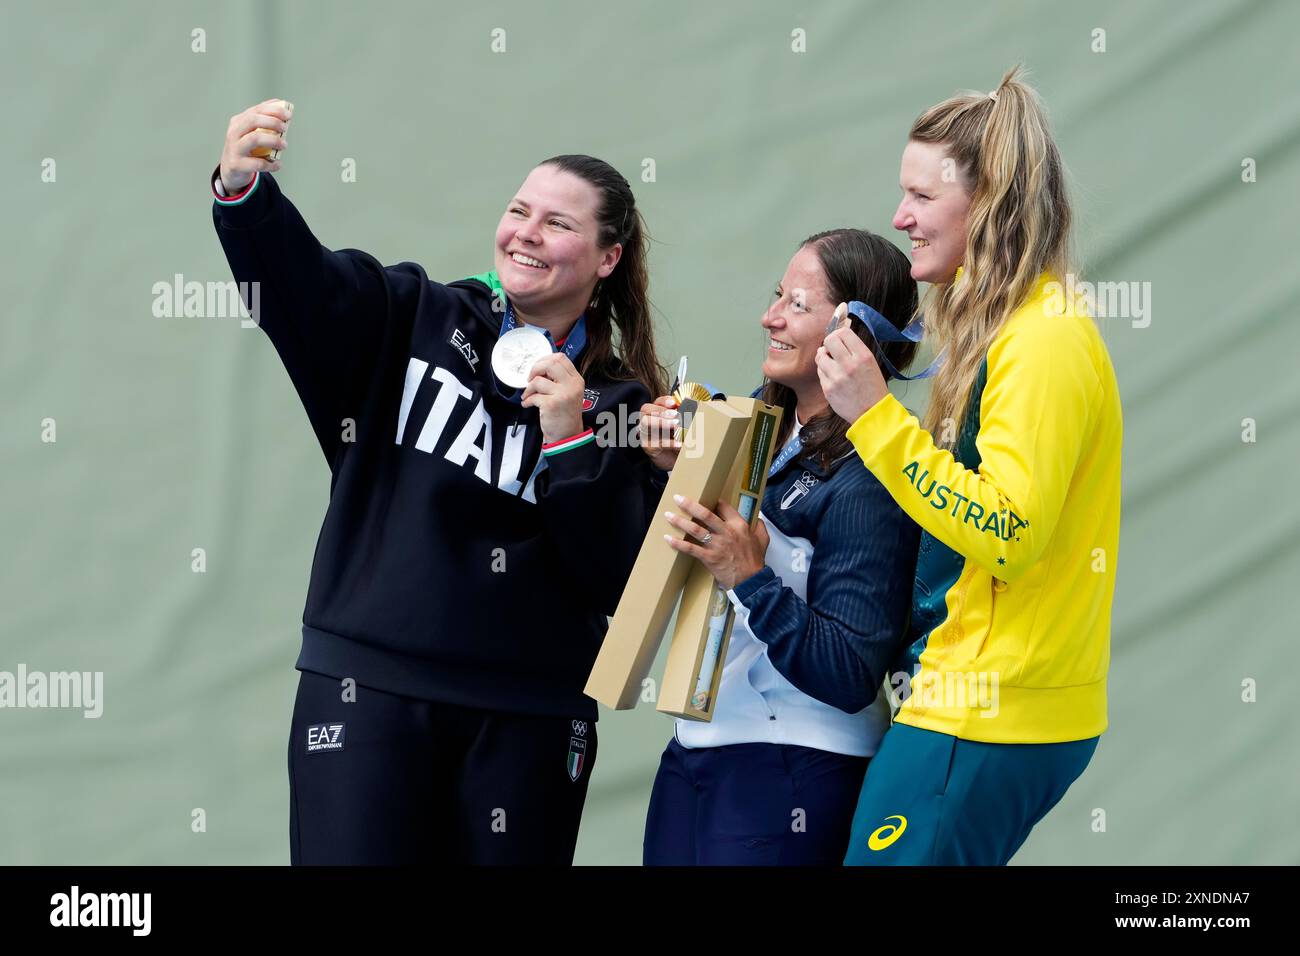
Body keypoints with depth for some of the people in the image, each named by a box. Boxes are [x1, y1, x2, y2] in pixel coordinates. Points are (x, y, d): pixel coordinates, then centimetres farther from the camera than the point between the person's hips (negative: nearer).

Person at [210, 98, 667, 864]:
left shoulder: (622, 405, 6)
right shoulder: (412, 321, 5)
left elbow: (621, 584, -2)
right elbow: (301, 281, -15)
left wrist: (569, 440, -13)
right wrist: (242, 190, -34)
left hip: (528, 717, 1)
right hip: (368, 688, -1)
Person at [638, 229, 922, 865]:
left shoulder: (868, 482, -16)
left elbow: (851, 676, -20)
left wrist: (750, 579, -26)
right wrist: (671, 471, 0)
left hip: (791, 772, -7)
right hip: (695, 745, 7)